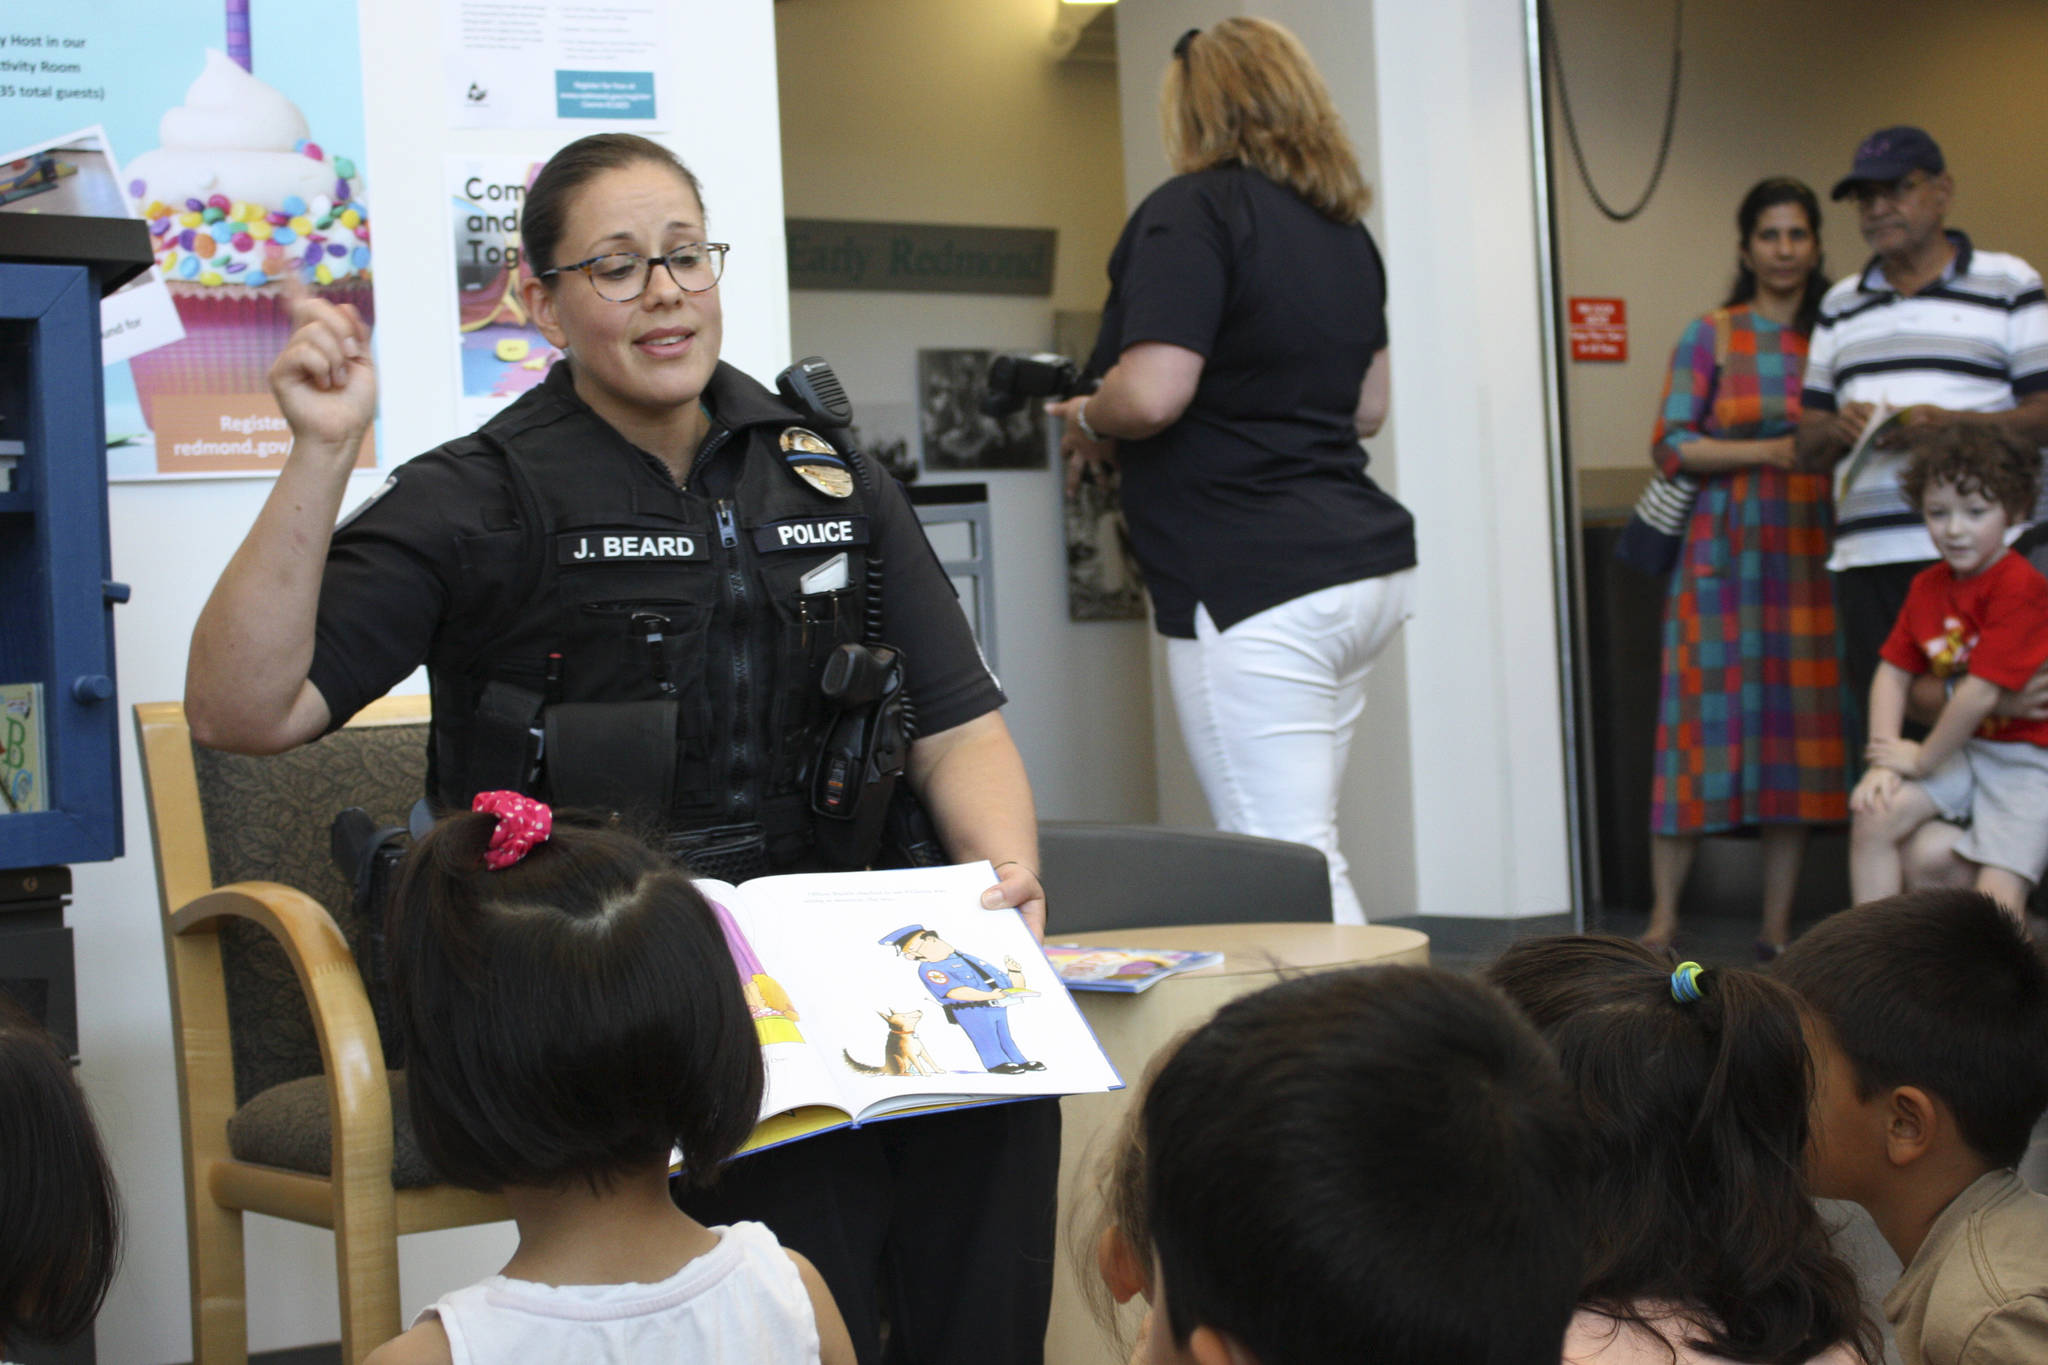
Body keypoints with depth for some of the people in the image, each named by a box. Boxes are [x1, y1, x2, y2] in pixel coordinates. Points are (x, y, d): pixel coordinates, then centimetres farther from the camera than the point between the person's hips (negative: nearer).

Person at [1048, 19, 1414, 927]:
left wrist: (1084, 420, 2)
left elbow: (1151, 394, -18)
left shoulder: (1195, 210, -8)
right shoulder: (1343, 228, 17)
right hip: (1368, 568, 9)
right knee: (1302, 846, 14)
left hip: (1258, 587, -9)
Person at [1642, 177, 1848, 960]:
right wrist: (1768, 451, -12)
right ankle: (1664, 918, 1)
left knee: (1799, 729, 1)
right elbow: (1670, 447, -2)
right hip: (1724, 556, -3)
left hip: (1808, 557, 3)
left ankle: (1778, 924, 7)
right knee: (1705, 721, -5)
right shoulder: (1711, 337, 4)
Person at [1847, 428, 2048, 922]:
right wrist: (1883, 763, -5)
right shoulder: (1928, 585, 6)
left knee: (1997, 892, -21)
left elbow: (1981, 694, -23)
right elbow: (1893, 671, 8)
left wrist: (1922, 759, -10)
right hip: (1963, 749, 7)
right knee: (1874, 817, -9)